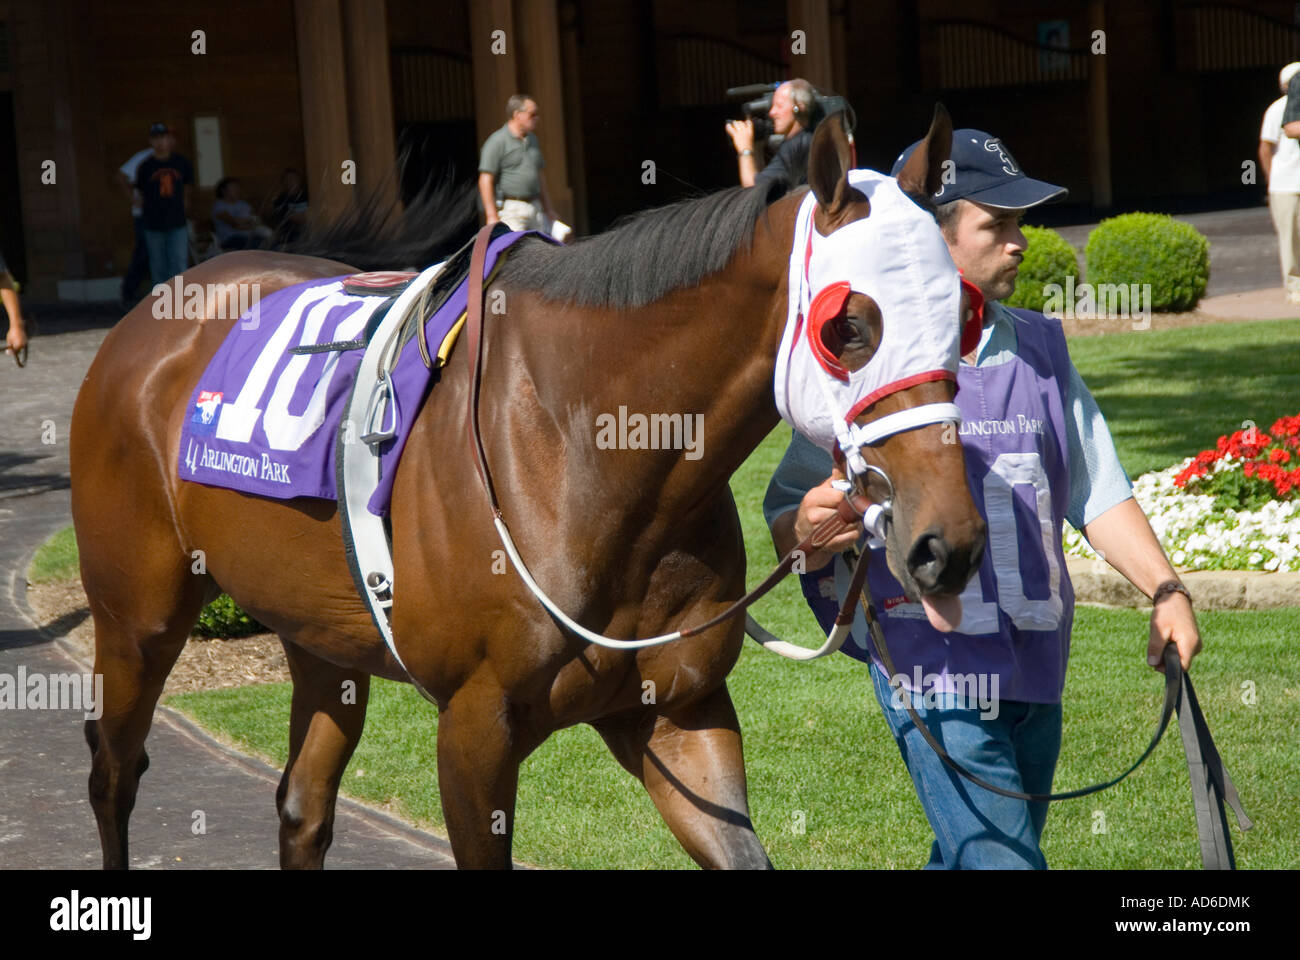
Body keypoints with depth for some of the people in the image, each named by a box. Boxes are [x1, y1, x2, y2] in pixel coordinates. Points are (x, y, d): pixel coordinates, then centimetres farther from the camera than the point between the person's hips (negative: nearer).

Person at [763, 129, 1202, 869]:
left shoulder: (1041, 351, 11)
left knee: (969, 860, 14)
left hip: (1035, 671, 6)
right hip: (934, 668, -6)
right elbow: (784, 524, -5)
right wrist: (808, 528, -29)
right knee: (1005, 860, -13)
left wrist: (1166, 590, 1)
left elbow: (1099, 494, 15)